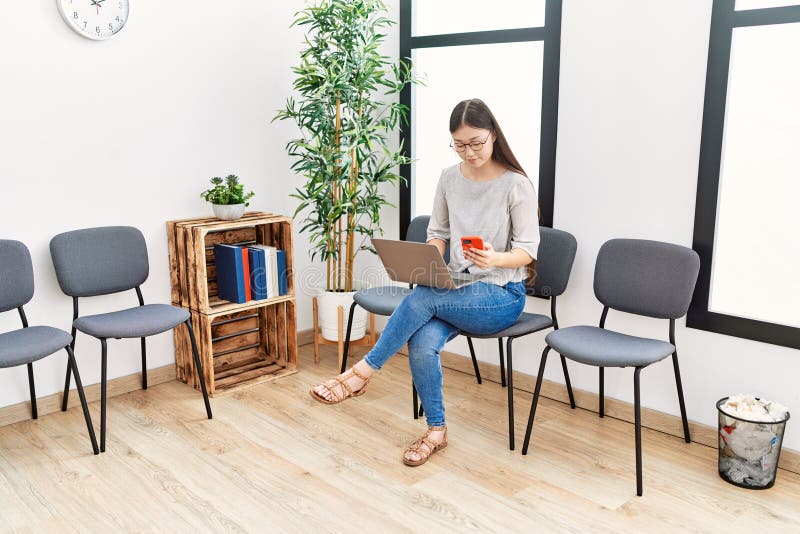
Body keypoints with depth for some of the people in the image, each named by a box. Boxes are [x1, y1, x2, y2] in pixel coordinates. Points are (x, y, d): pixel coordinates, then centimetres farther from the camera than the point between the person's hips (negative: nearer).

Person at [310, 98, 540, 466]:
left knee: (422, 298, -32)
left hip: (502, 295, -4)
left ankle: (364, 371, -17)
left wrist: (494, 259, -29)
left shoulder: (516, 185, -9)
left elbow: (527, 251, -8)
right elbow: (437, 233, 12)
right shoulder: (449, 178, 5)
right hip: (456, 289, 4)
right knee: (422, 344, -26)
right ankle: (436, 430, -5)